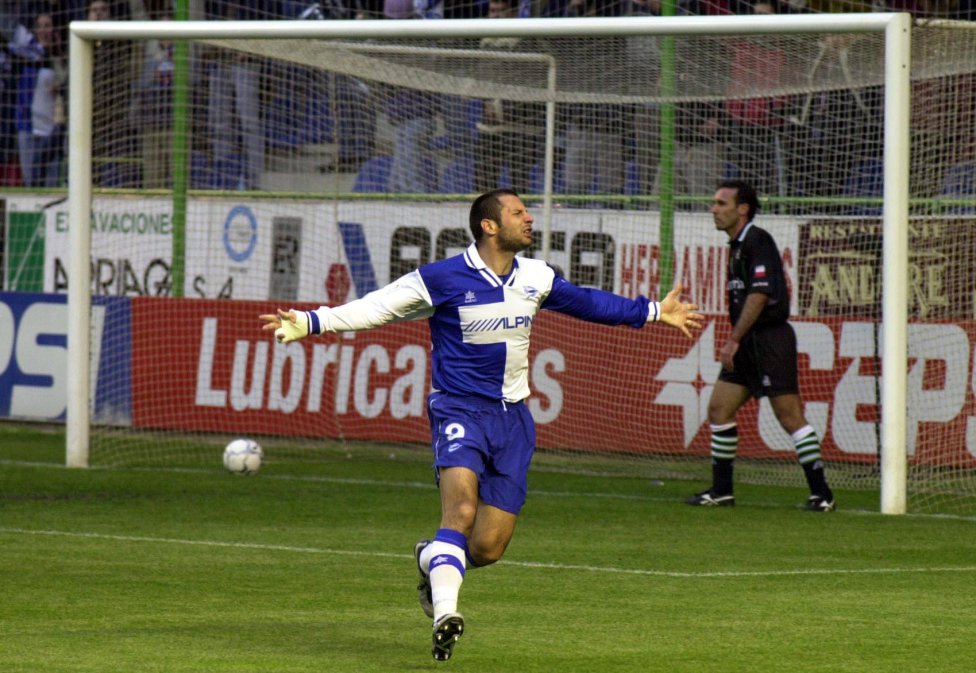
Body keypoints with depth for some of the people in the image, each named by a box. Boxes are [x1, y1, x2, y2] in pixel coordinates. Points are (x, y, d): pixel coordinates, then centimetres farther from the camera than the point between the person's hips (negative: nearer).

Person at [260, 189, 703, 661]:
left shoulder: (535, 278, 7)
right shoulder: (441, 279, -9)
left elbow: (588, 304, 24)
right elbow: (374, 308, -8)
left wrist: (653, 312, 30)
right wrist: (308, 323, -19)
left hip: (512, 416, 5)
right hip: (459, 408, -5)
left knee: (487, 548, -1)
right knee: (461, 508, -30)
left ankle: (431, 560, 32)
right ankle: (445, 615, -34)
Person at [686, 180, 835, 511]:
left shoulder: (757, 241, -13)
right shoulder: (737, 246, 16)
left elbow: (760, 294, -21)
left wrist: (734, 340, -21)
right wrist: (735, 341, 18)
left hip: (770, 340, -10)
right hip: (748, 345, 10)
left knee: (789, 416, -9)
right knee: (719, 409, 7)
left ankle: (821, 493, -5)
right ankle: (721, 490, 14)